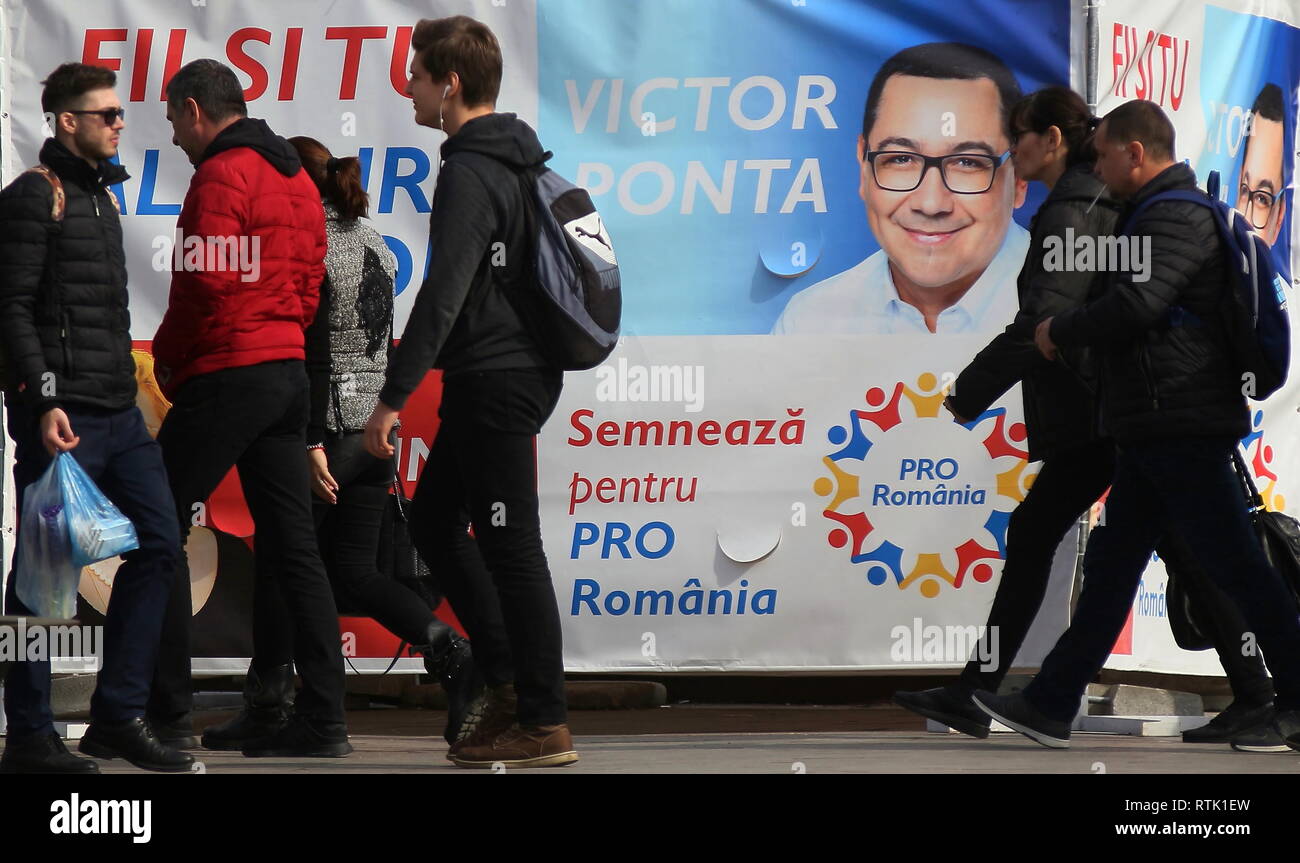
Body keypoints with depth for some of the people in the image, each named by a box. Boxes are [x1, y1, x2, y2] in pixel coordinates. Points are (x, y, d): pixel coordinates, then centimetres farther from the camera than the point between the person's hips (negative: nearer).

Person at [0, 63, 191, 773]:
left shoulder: (101, 194, 19)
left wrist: (127, 389, 18)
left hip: (119, 414, 9)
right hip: (63, 417, -9)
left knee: (158, 543, 6)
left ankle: (118, 716, 13)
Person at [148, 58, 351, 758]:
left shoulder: (222, 175, -11)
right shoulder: (296, 178, 17)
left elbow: (203, 284, -18)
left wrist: (166, 359, -5)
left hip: (226, 377, -9)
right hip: (289, 371, 9)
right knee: (291, 548, 7)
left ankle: (165, 708, -4)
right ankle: (322, 719, 3)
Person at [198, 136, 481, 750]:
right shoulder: (373, 244, 13)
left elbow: (313, 355, -19)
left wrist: (312, 442, -21)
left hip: (328, 427, -8)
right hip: (376, 424, 8)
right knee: (352, 571, 9)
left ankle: (267, 705, 10)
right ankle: (452, 654, -8)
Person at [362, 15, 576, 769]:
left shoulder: (468, 175, -17)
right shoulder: (516, 161, 15)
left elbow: (442, 296, -23)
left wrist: (394, 397, -23)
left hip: (494, 382, -10)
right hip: (519, 371, 10)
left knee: (510, 547, -6)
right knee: (434, 520, 17)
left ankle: (545, 724, -2)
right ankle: (508, 682, 17)